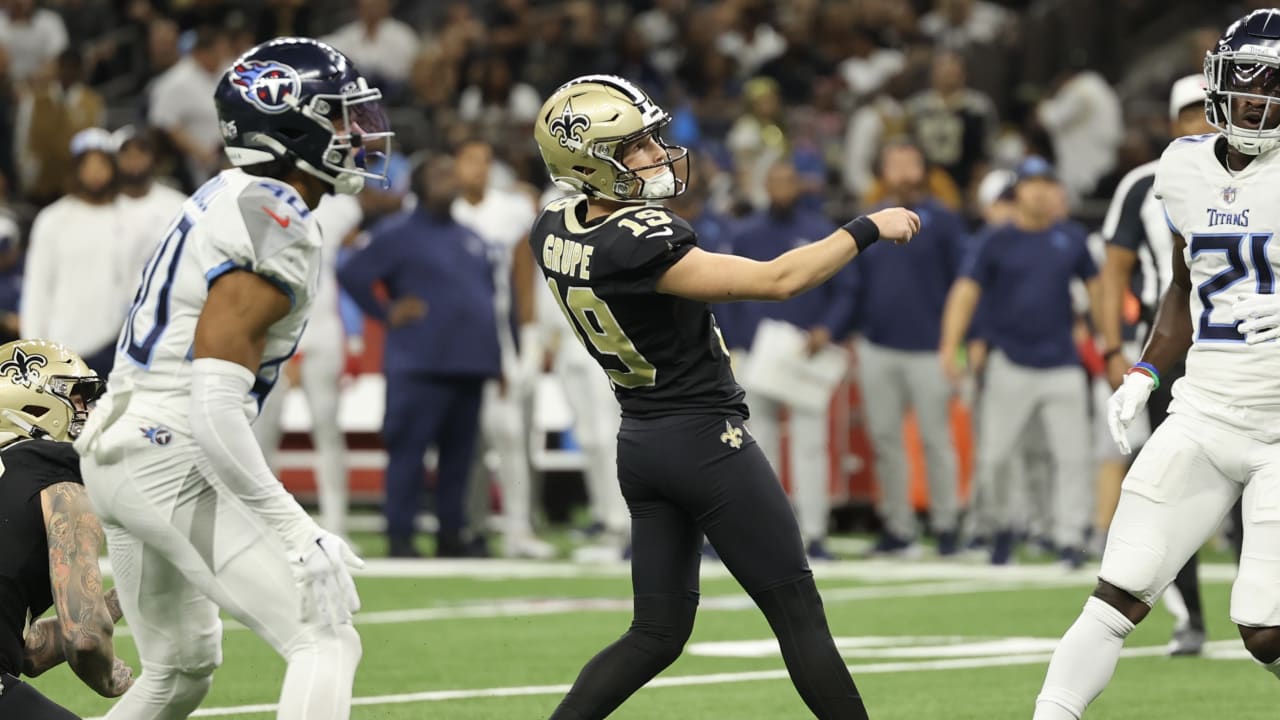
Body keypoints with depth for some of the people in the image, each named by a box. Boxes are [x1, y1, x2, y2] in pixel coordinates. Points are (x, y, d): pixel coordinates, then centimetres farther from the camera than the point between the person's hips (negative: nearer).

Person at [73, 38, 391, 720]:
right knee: (325, 645, -11)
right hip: (177, 460, -10)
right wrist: (295, 535, -24)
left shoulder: (226, 197, 14)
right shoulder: (277, 234, -16)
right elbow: (216, 404, -23)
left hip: (116, 451, 10)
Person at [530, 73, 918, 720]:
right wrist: (867, 229, -13)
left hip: (640, 445, 8)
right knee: (800, 618, 1)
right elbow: (777, 280, -24)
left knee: (656, 635, 13)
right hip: (707, 442, -8)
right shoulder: (636, 248, -25)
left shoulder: (554, 233, 0)